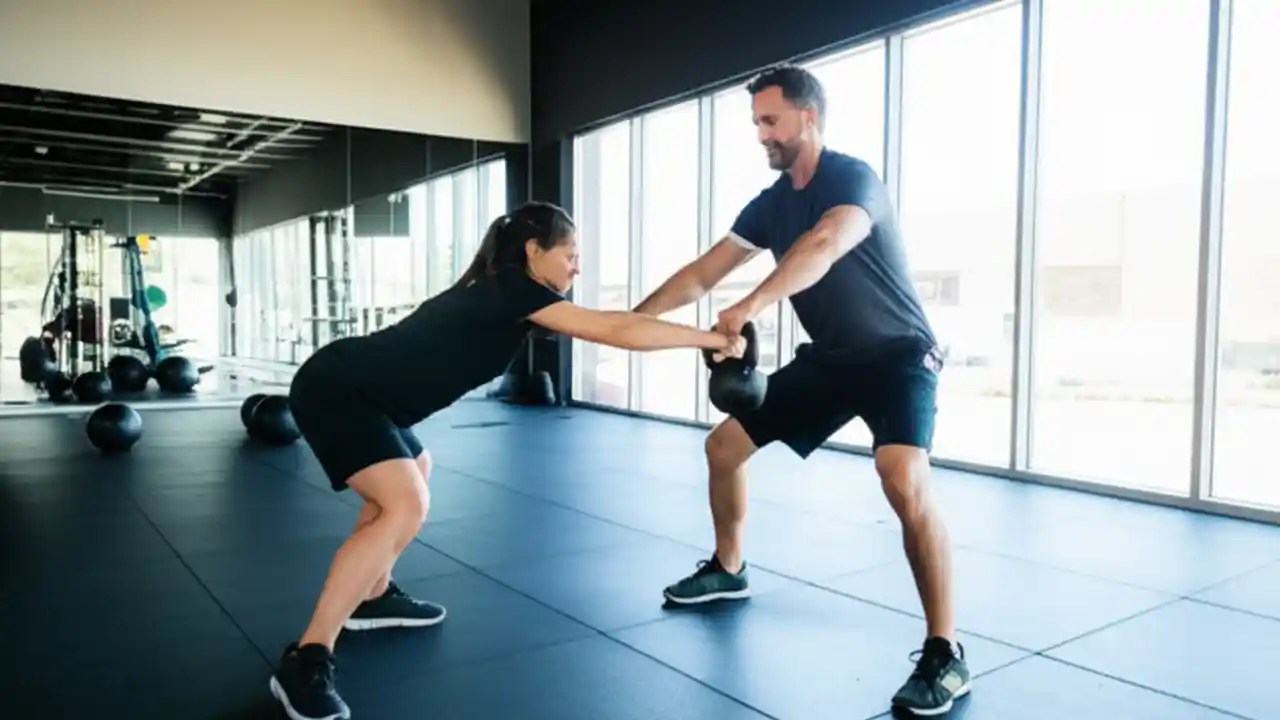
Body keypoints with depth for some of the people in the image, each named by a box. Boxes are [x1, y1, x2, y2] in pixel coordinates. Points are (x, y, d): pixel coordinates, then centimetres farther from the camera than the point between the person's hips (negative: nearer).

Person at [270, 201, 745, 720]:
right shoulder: (515, 289, -16)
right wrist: (714, 339, -14)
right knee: (406, 505, -25)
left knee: (412, 471, 30)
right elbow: (616, 331, -19)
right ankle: (305, 662, -20)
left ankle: (372, 596, 40)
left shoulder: (500, 292, 12)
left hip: (353, 388, 11)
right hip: (335, 389, -11)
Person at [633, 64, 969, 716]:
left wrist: (750, 306, -51)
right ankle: (727, 570, 31)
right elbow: (701, 275, 4)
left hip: (897, 355, -7)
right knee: (724, 447, 9)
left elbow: (823, 247, -40)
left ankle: (944, 653, -17)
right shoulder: (771, 203, 3)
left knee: (904, 482, -32)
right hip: (827, 358, 8)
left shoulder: (853, 178, -19)